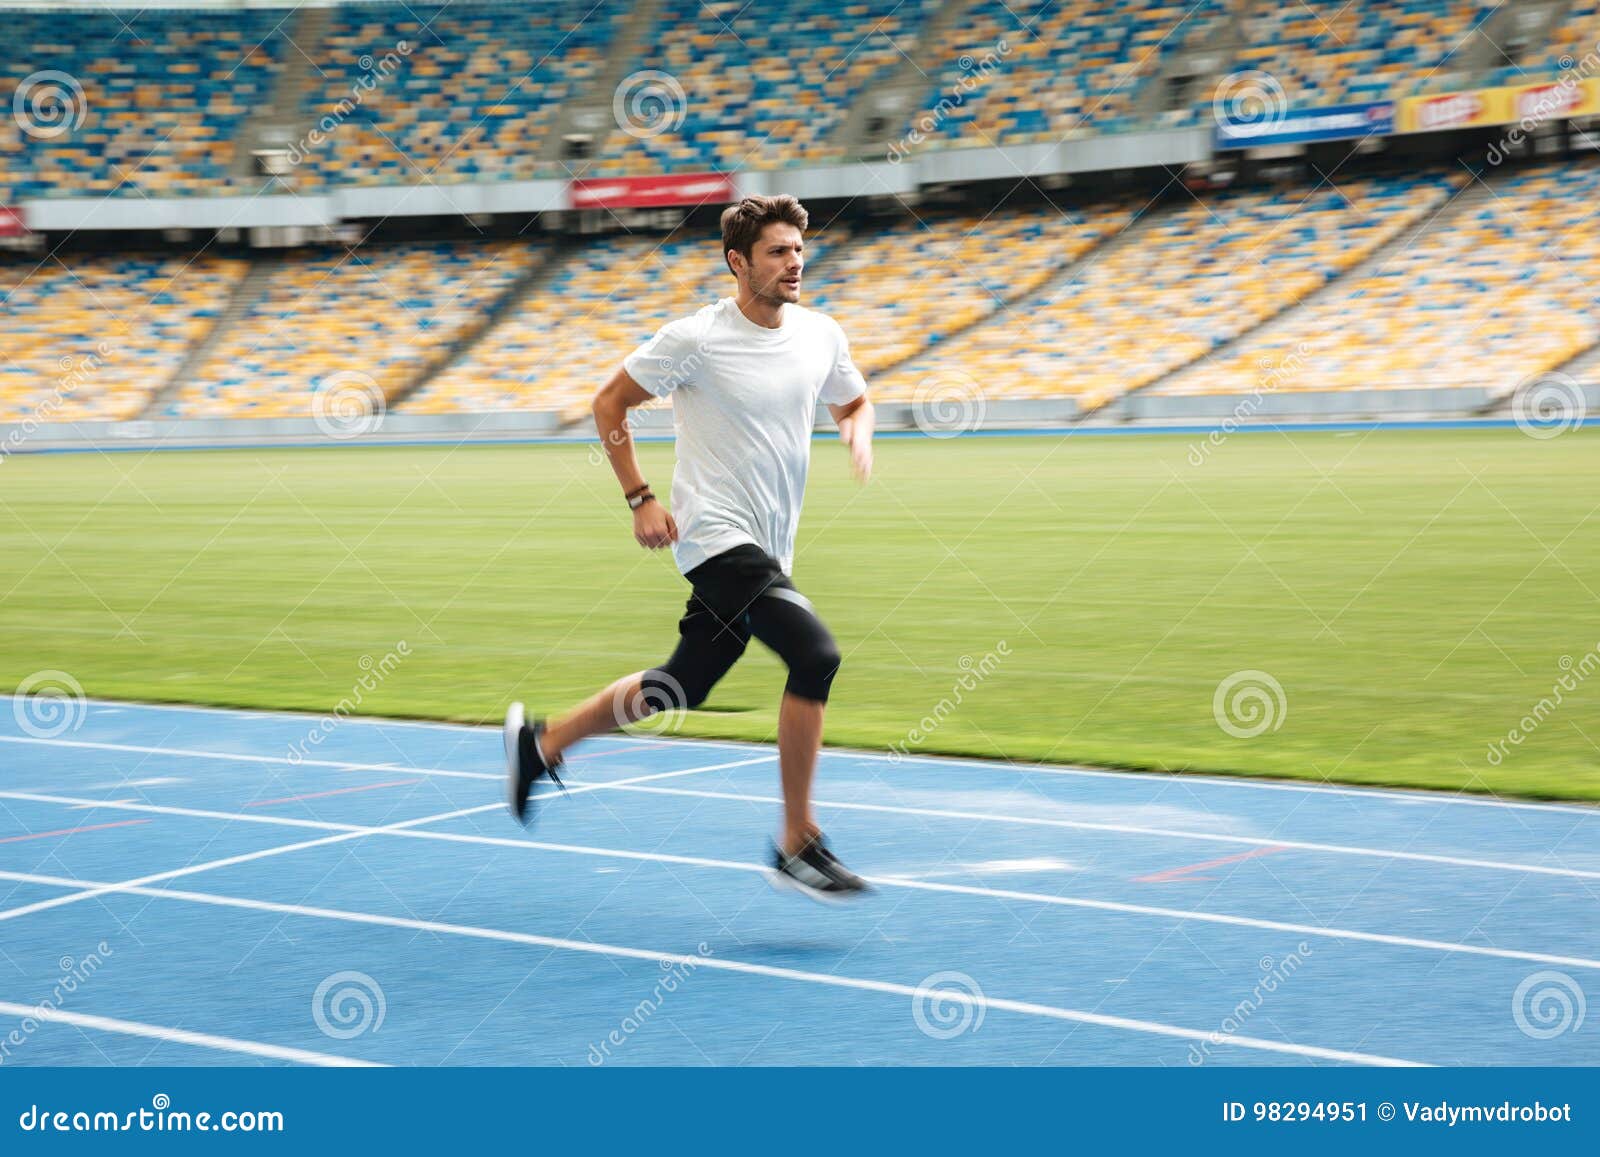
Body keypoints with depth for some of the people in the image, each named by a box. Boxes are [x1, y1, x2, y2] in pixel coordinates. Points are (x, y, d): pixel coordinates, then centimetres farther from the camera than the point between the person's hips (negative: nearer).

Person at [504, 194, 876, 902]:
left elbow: (854, 402, 23)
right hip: (715, 534, -7)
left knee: (683, 687, 14)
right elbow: (609, 403, -1)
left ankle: (540, 742, 35)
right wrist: (640, 499, -7)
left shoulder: (821, 335, 5)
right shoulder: (695, 339, -11)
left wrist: (859, 434, -1)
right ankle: (797, 846, -16)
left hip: (767, 547, 7)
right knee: (815, 654, -24)